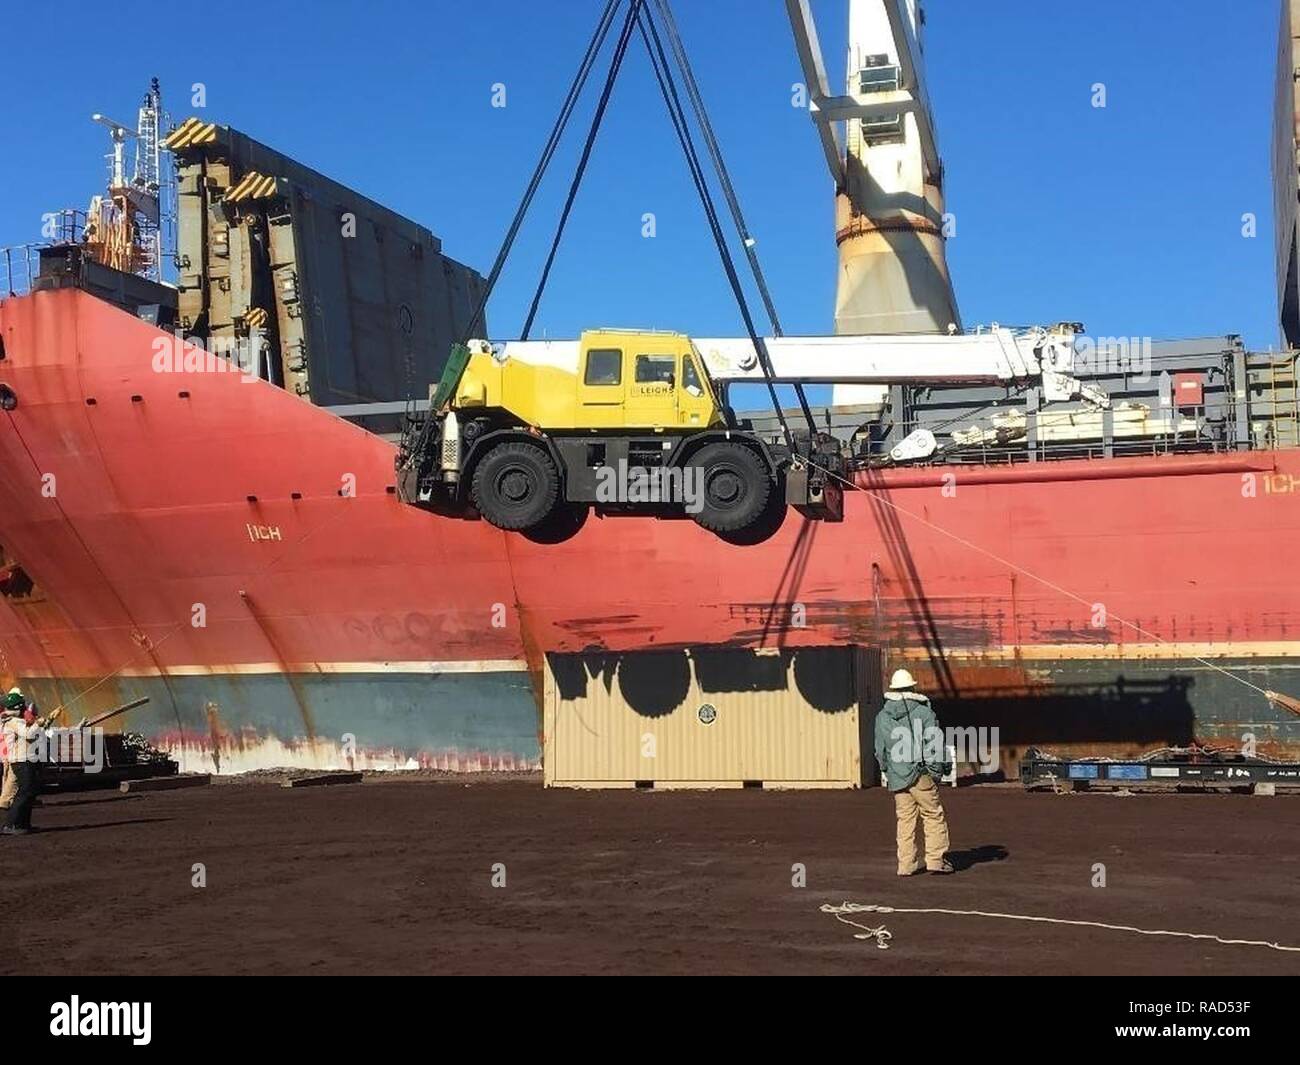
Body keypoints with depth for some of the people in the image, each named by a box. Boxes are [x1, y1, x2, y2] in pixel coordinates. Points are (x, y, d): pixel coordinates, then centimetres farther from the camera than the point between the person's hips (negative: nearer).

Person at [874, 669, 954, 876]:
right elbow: (935, 745, -5)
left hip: (896, 779, 4)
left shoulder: (882, 717, 7)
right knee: (934, 816, 5)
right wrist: (940, 769, 6)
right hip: (921, 774, -4)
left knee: (905, 820, 9)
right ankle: (936, 859, 2)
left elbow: (880, 750, 12)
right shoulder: (924, 713, -5)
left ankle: (906, 863, 9)